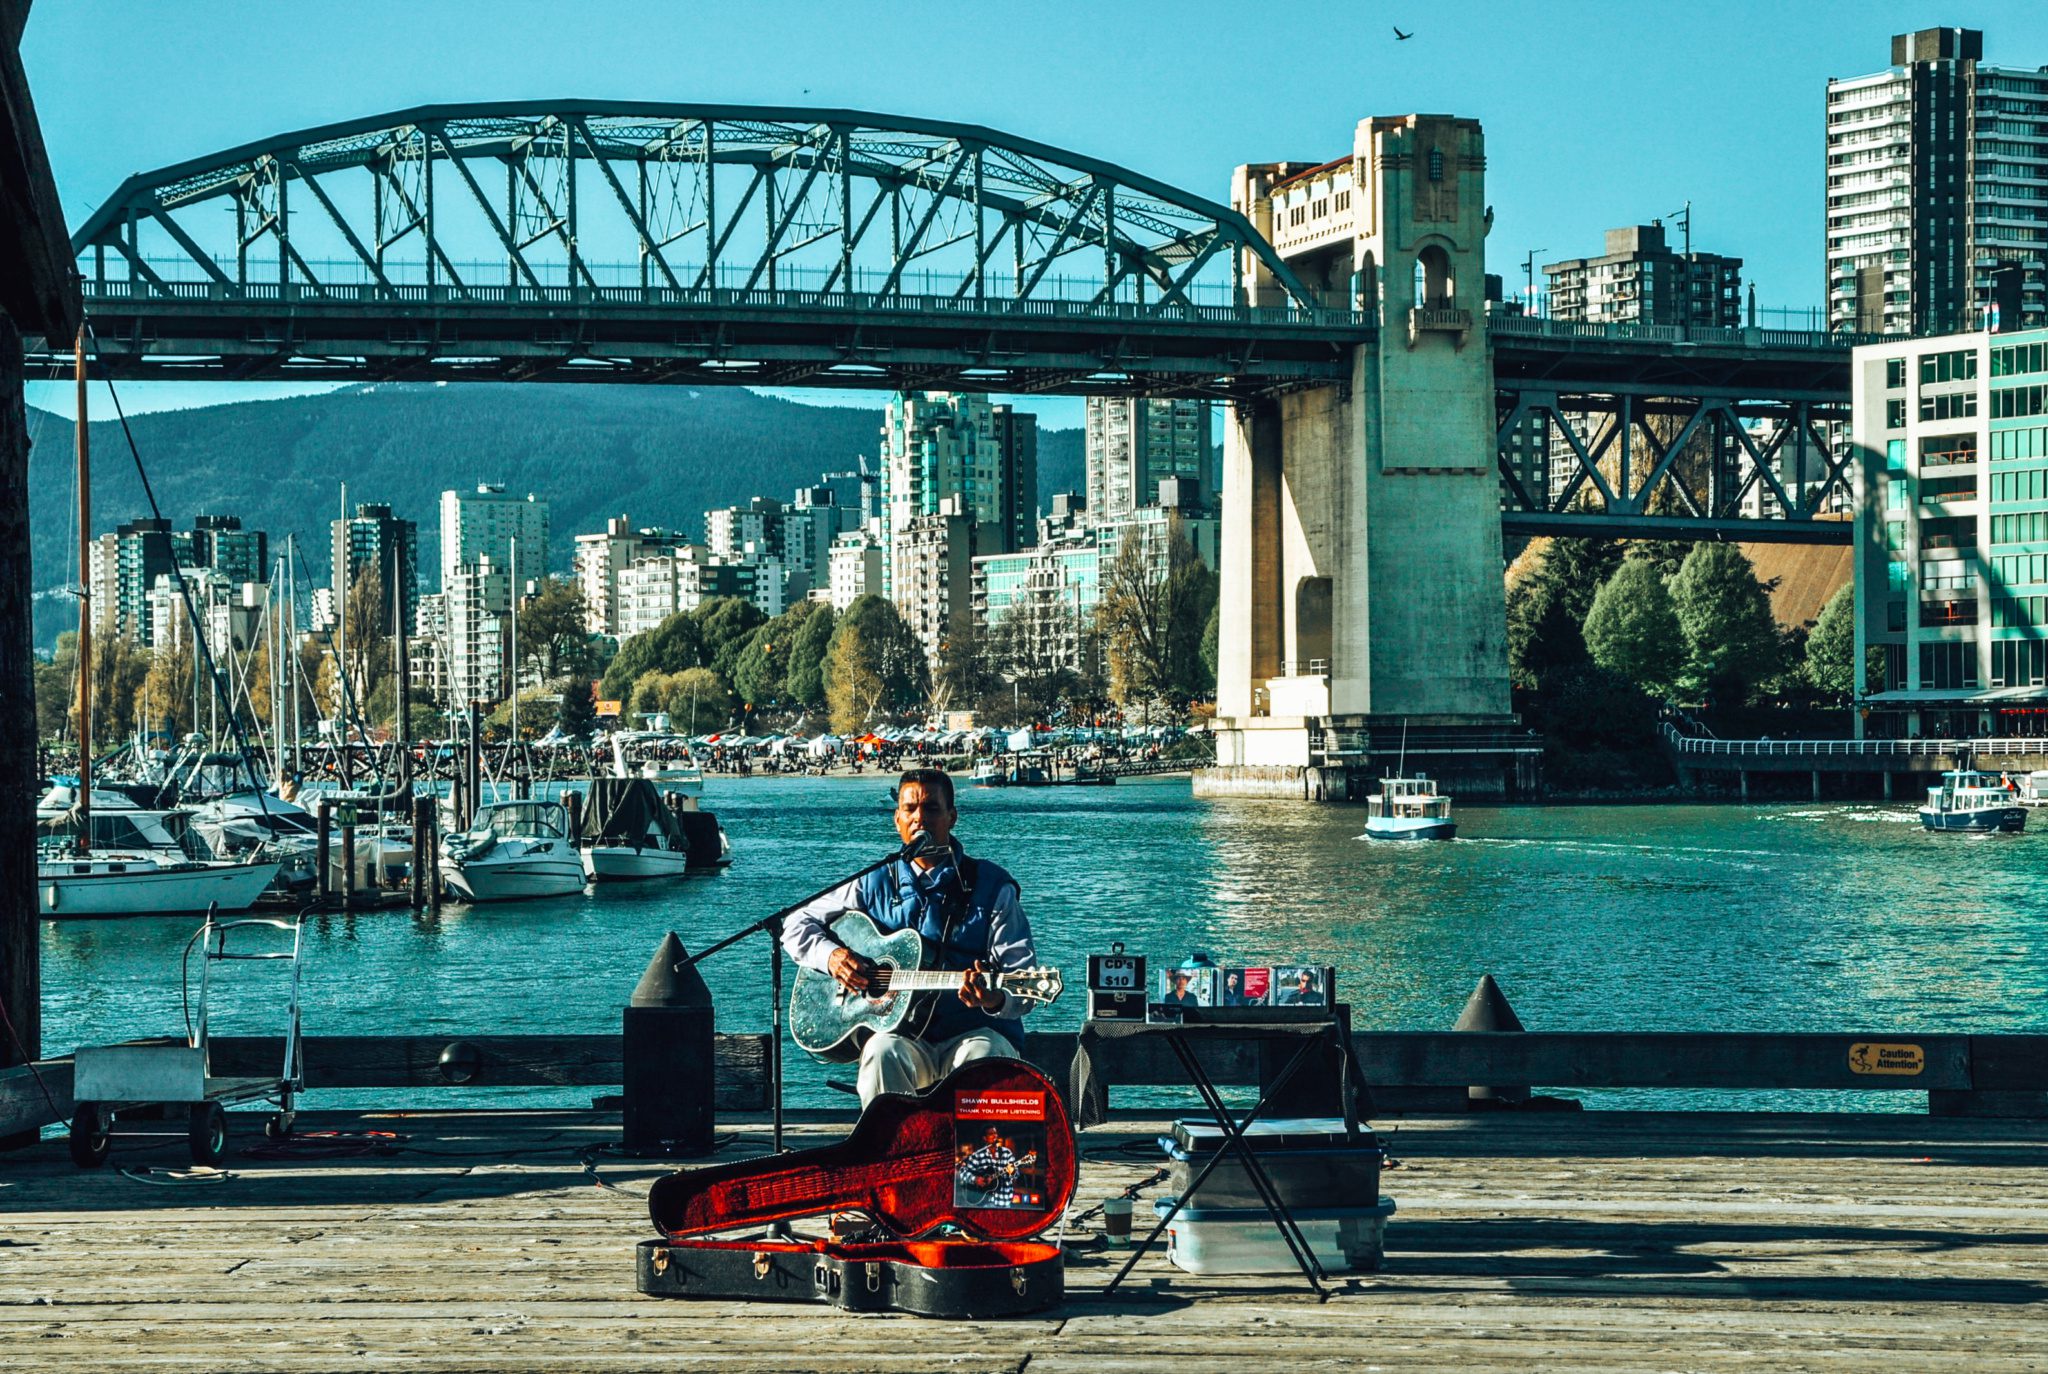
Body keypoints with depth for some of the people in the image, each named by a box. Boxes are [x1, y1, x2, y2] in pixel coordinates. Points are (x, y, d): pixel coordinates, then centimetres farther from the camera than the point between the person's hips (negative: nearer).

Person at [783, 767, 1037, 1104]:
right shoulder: (875, 884, 12)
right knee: (883, 1051, -33)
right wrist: (830, 955, -4)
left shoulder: (991, 886, 4)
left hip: (973, 1030, -1)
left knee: (984, 1054, -36)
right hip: (902, 1032, 1)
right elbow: (797, 925, 18)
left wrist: (994, 999, -27)